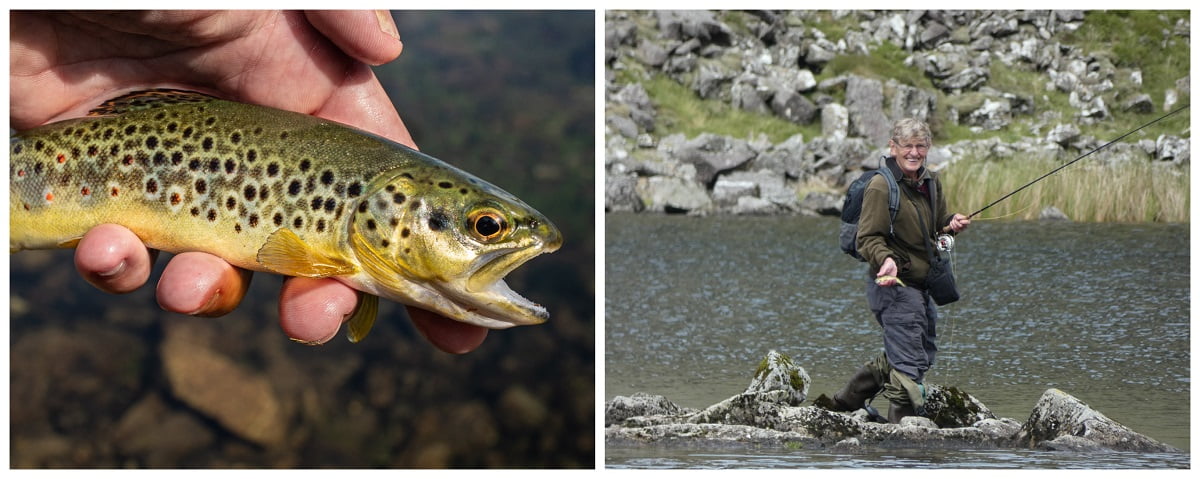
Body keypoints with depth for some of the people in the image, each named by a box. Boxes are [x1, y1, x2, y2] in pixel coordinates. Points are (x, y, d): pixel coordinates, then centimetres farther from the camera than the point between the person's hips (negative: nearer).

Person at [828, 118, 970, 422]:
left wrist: (952, 224, 0)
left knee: (925, 353, 22)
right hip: (895, 286, -9)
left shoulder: (931, 182, 10)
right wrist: (886, 259, -37)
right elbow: (868, 237, -18)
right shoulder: (881, 187, -15)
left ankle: (850, 398, 31)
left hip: (919, 285, 9)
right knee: (909, 364, -7)